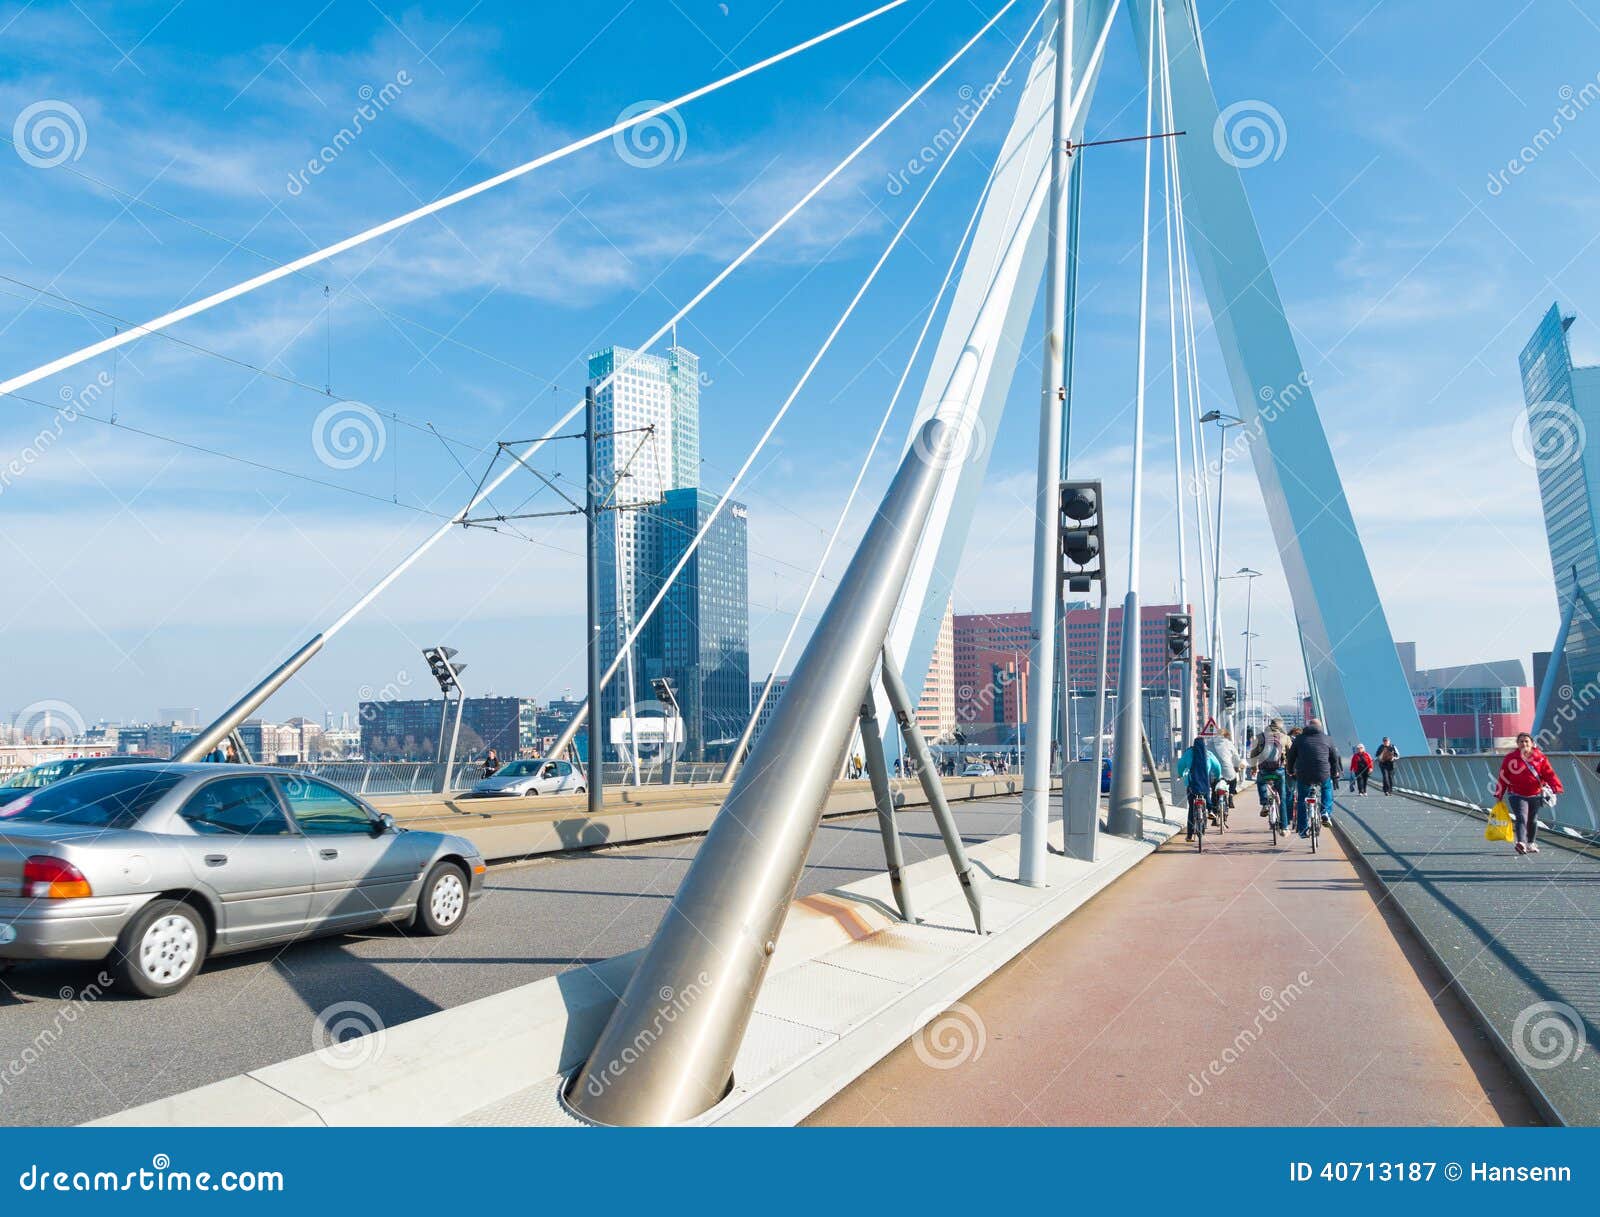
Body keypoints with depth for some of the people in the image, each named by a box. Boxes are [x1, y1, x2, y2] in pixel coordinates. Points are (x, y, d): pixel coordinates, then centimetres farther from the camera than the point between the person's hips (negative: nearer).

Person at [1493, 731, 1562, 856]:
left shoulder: (1540, 757, 1)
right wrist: (1499, 795, -1)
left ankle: (1530, 843, 33)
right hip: (1517, 795, -3)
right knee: (1521, 818, -17)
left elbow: (1549, 773, -1)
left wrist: (1555, 787, -17)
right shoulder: (1511, 758, -4)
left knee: (1532, 820, 16)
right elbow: (1503, 777, -2)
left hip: (1535, 795, 3)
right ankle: (1521, 843, -29)